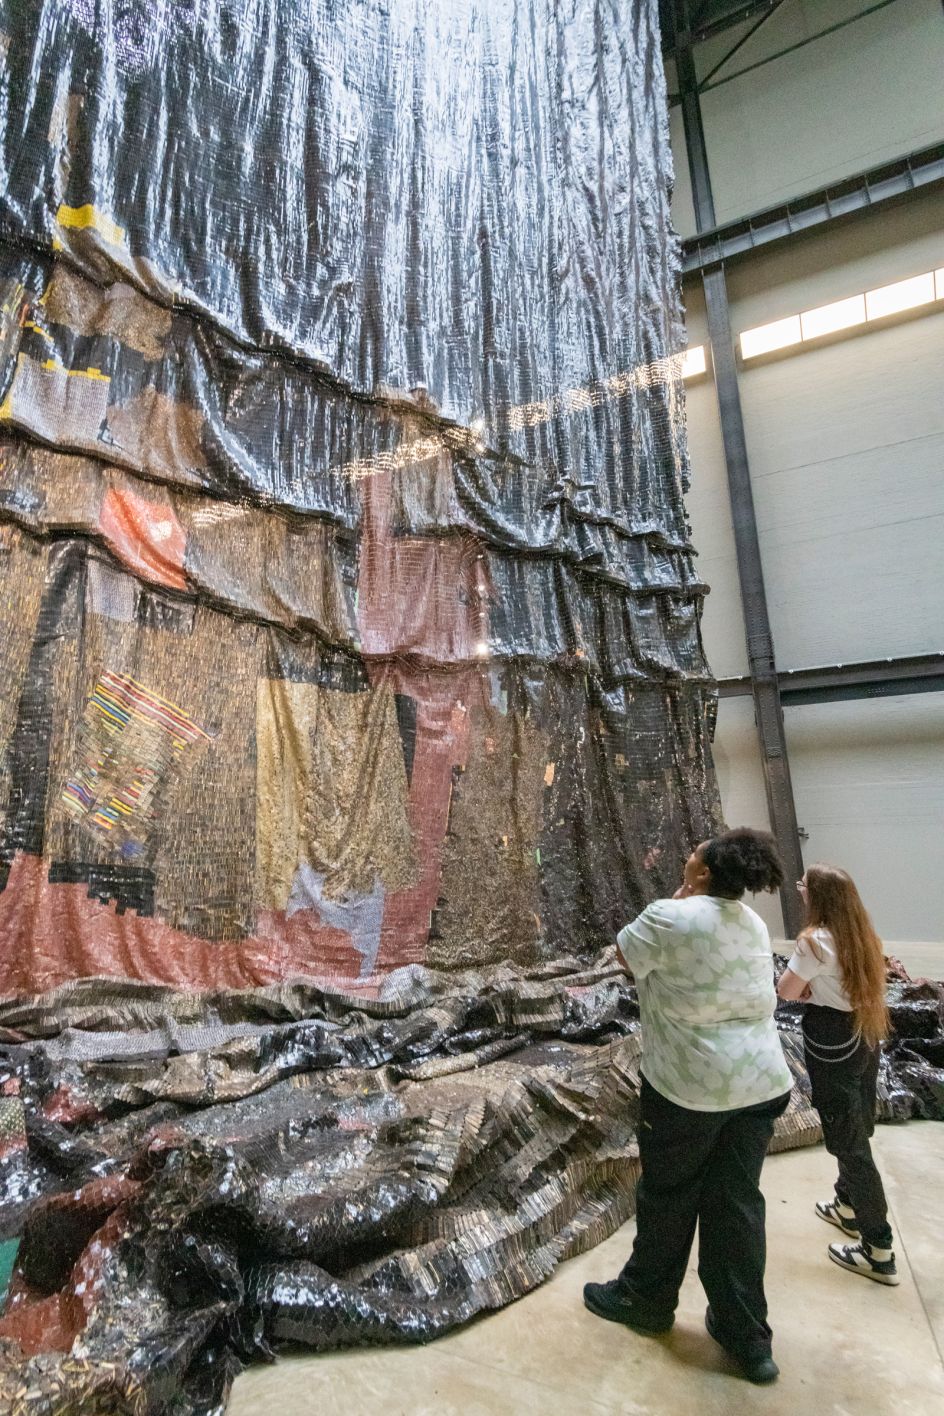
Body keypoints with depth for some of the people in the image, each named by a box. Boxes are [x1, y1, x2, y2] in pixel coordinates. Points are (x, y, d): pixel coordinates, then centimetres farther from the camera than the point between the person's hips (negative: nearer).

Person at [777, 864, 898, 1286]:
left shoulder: (815, 940, -22)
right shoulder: (860, 935, 2)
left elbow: (785, 991, -15)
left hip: (831, 1044, -8)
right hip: (864, 1038, 8)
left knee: (848, 1141, 4)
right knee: (856, 1131, 22)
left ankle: (878, 1251, 14)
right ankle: (848, 1205, 41)